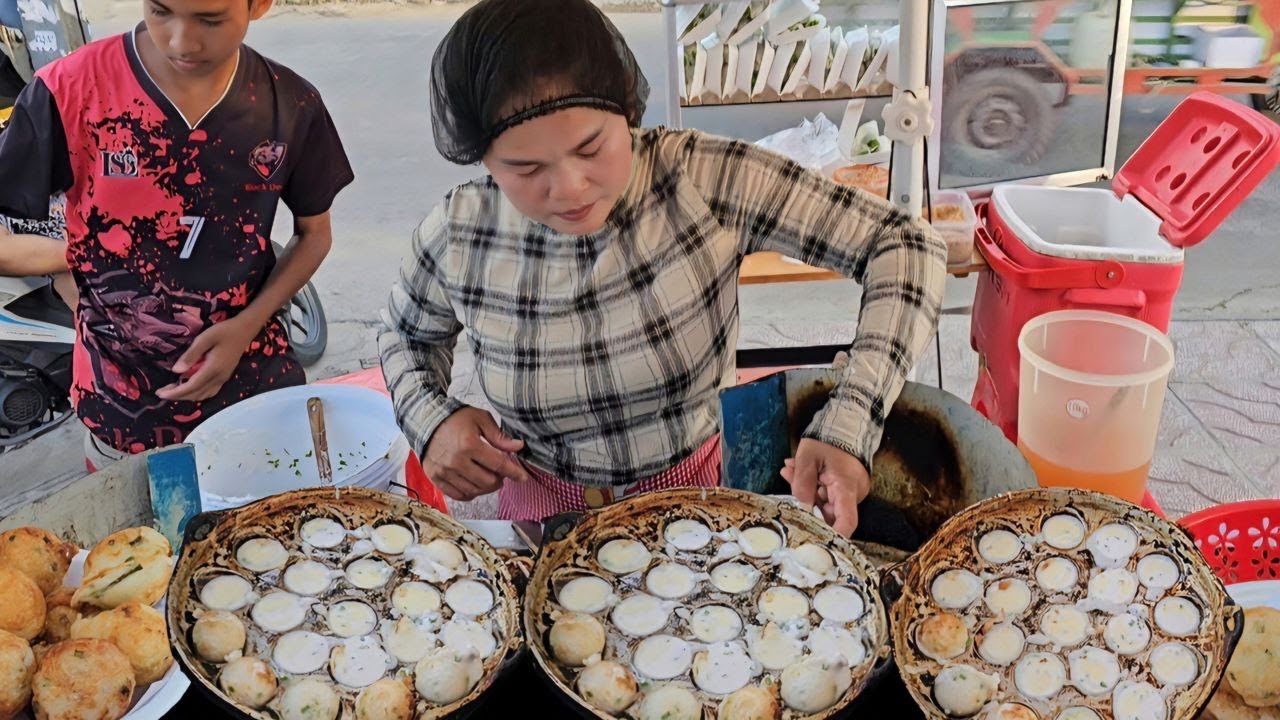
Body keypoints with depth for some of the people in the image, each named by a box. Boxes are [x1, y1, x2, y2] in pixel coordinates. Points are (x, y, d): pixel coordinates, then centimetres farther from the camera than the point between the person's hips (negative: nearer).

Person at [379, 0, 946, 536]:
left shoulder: (705, 180, -21)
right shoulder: (456, 236, -14)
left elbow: (907, 246, -19)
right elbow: (407, 335, 9)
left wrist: (847, 432, -31)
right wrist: (431, 420, -12)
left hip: (692, 499, -1)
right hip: (542, 511, 1)